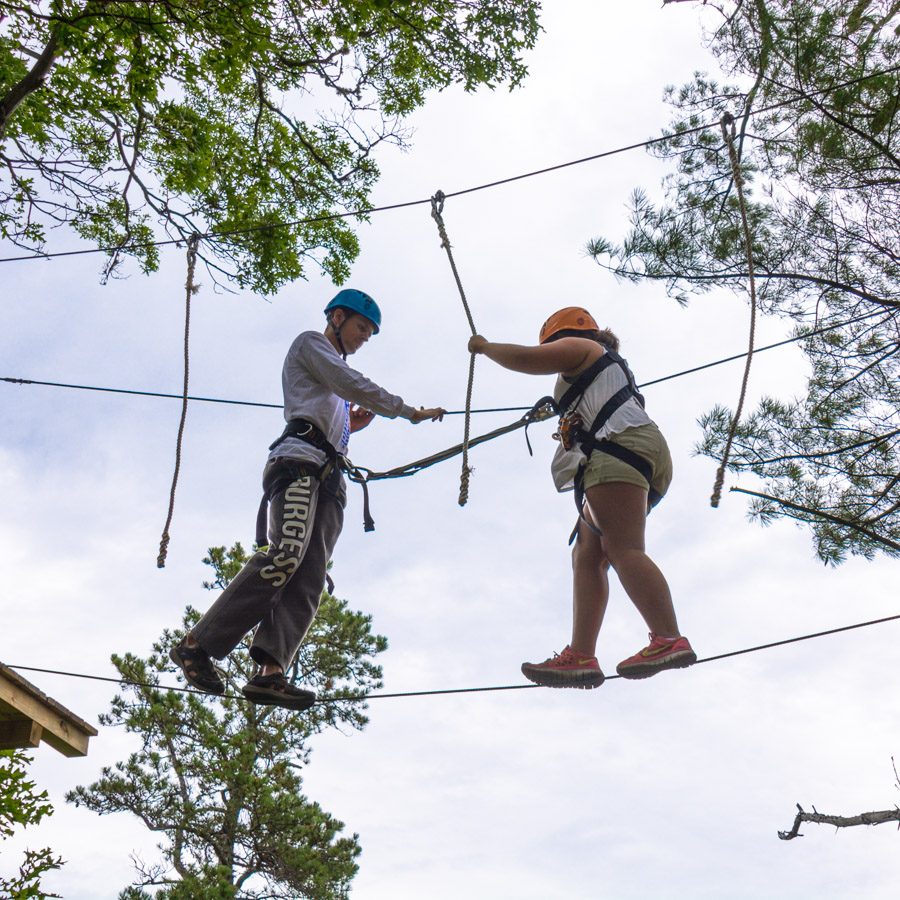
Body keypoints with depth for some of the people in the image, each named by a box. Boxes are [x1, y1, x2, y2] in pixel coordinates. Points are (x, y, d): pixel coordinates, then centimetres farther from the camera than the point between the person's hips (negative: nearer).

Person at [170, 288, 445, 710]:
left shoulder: (335, 398, 39)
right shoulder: (310, 343, 15)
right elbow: (352, 384, -1)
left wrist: (350, 426, 23)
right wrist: (410, 411, 1)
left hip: (329, 477, 8)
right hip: (299, 461, -8)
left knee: (309, 580, -13)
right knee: (287, 554, -28)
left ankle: (271, 672, -28)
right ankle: (196, 644, -27)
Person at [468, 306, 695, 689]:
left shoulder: (580, 347, 13)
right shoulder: (608, 368, 40)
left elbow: (526, 359, 0)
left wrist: (485, 347, 16)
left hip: (621, 445, -10)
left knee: (623, 548, -22)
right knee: (587, 555, -1)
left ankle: (669, 639, -35)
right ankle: (580, 656, -12)